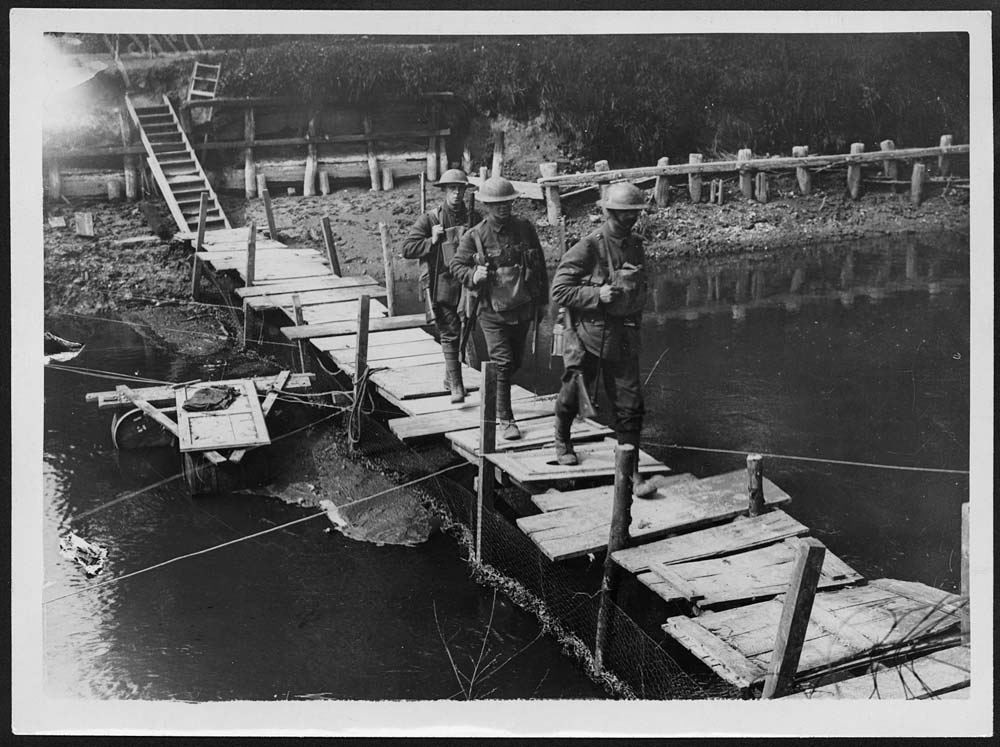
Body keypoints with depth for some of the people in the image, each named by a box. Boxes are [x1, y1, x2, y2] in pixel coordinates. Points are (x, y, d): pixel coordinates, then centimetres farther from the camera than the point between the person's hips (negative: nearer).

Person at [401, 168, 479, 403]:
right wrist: (432, 241, -15)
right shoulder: (429, 219, -2)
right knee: (450, 333, -7)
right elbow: (407, 248, -5)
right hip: (440, 285, -4)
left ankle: (450, 378, 30)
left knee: (460, 333, 12)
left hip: (467, 285, 4)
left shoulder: (473, 219, 7)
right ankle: (455, 384, -4)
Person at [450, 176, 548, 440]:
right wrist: (473, 275, -20)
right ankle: (505, 420, -1)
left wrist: (541, 301, 12)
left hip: (522, 308, 4)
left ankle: (495, 399, 41)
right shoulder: (474, 236, -8)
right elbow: (456, 265, 2)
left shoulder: (525, 229, -1)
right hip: (492, 311, -4)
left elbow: (540, 266, 9)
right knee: (502, 364, -9)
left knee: (515, 362, 15)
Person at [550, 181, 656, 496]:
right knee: (573, 395, 12)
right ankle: (562, 441, 42)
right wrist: (597, 295, -23)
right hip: (588, 335, -5)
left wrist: (635, 319, 13)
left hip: (623, 339, 5)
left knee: (630, 407, 1)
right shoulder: (588, 247, -14)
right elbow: (559, 290, -15)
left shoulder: (635, 244, 7)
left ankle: (629, 472, 7)